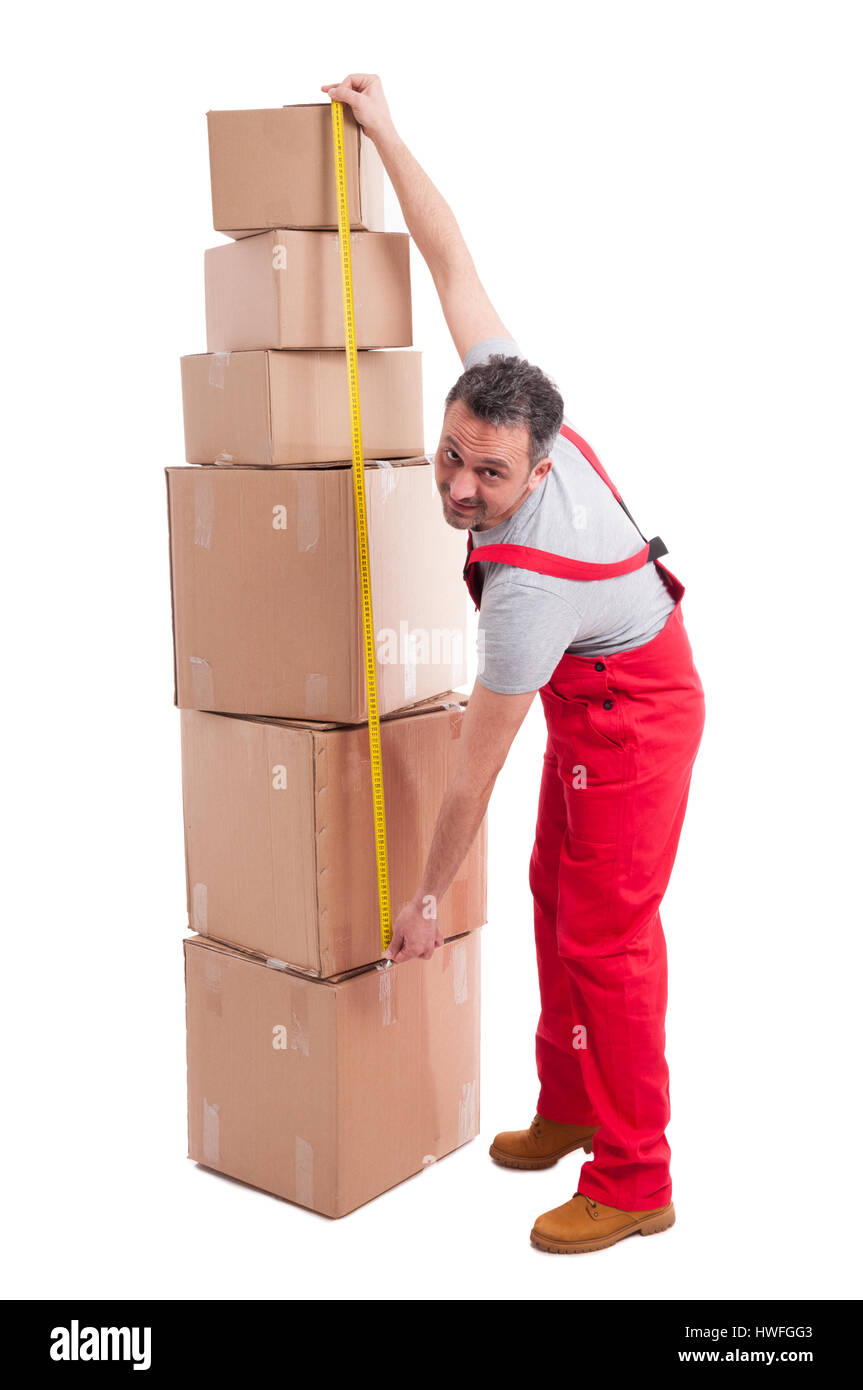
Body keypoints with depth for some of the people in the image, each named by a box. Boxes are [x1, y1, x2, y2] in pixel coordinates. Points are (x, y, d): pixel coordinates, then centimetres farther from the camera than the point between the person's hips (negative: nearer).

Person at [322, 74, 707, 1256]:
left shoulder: (526, 583, -35)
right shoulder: (500, 391, -18)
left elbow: (474, 771, -25)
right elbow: (453, 259, -5)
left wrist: (428, 899, -14)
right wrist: (386, 135, 0)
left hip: (631, 714, -9)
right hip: (595, 698, 9)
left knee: (606, 937, -5)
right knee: (557, 897, 15)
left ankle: (633, 1185, 7)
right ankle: (569, 1109, 30)